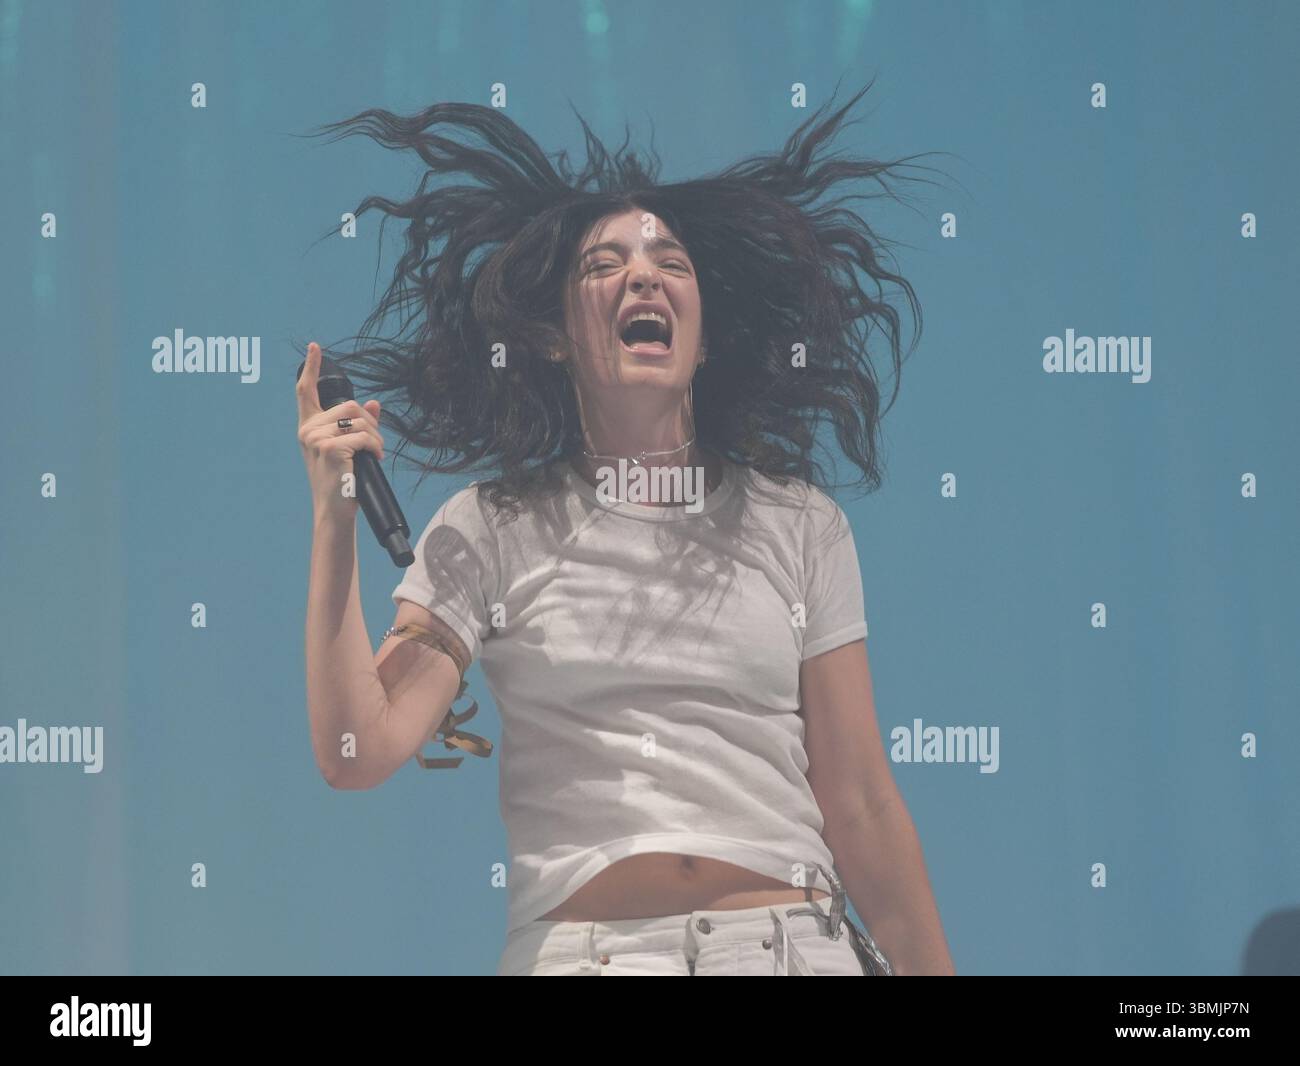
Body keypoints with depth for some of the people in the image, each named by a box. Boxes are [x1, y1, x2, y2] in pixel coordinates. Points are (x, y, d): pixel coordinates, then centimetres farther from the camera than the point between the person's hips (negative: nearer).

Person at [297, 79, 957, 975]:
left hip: (791, 943, 1)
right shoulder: (489, 533, 4)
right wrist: (336, 521, -11)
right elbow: (358, 752, -7)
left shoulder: (799, 527, 8)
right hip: (572, 945, -1)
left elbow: (859, 808, 7)